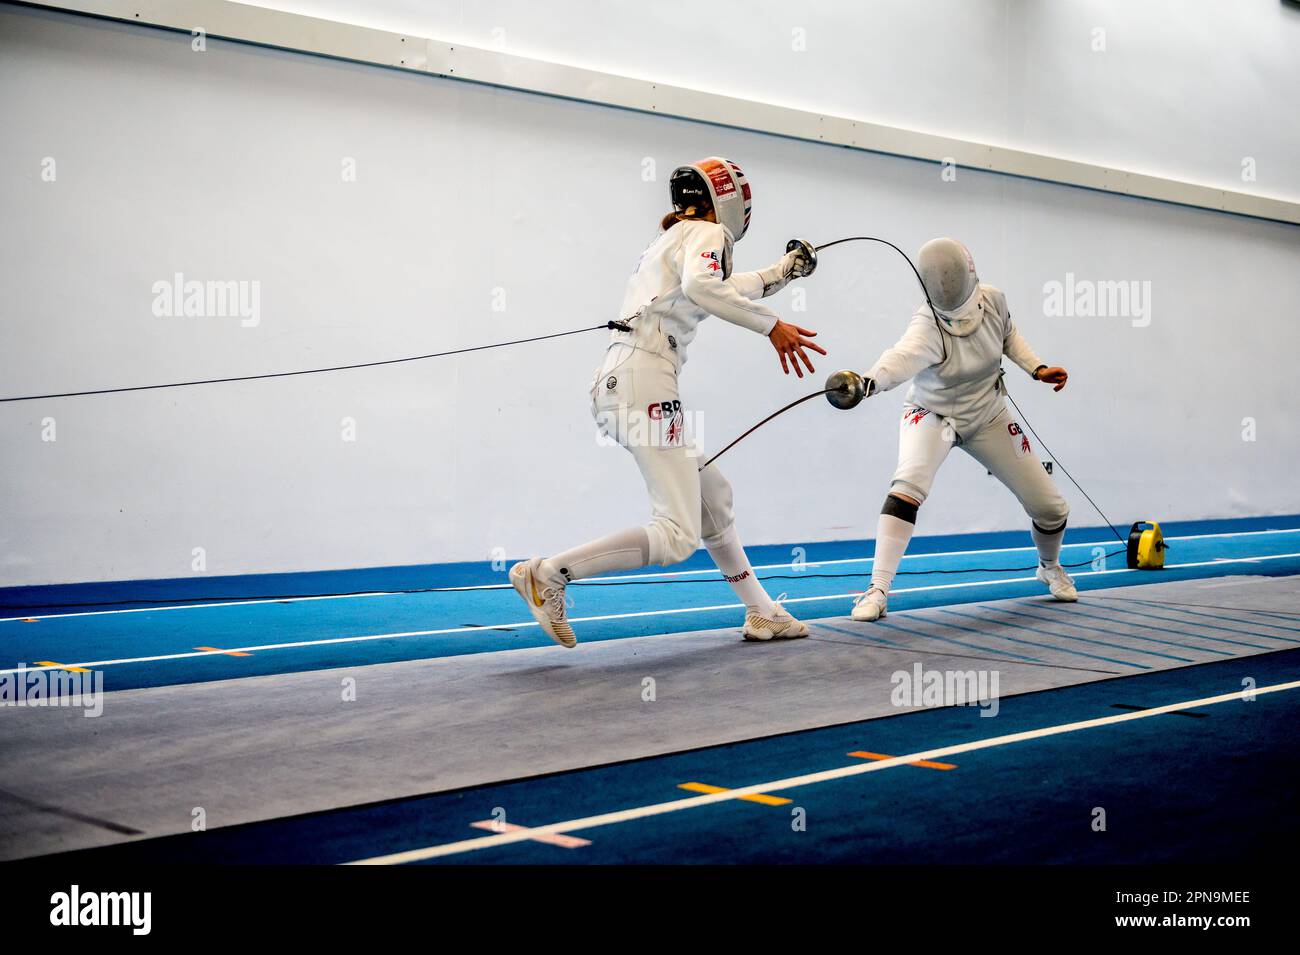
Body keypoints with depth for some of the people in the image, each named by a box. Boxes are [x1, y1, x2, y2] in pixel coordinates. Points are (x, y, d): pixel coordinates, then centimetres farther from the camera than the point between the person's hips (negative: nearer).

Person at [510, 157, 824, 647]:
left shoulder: (672, 238, 26)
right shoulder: (707, 234, 0)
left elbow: (722, 288, 44)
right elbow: (701, 286, -23)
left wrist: (781, 272, 49)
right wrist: (770, 324, -20)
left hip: (615, 384, 10)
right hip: (644, 381, -10)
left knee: (713, 495, 21)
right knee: (677, 537, -11)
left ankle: (761, 612, 27)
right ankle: (548, 574, -15)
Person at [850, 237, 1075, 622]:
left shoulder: (992, 300, -19)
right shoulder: (927, 327, -34)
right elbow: (903, 357, -58)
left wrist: (1036, 368, -7)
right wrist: (869, 381, -79)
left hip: (988, 418, 5)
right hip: (933, 416, -4)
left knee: (1051, 509, 5)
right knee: (908, 485, -36)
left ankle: (1049, 566, 40)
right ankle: (878, 590, -30)